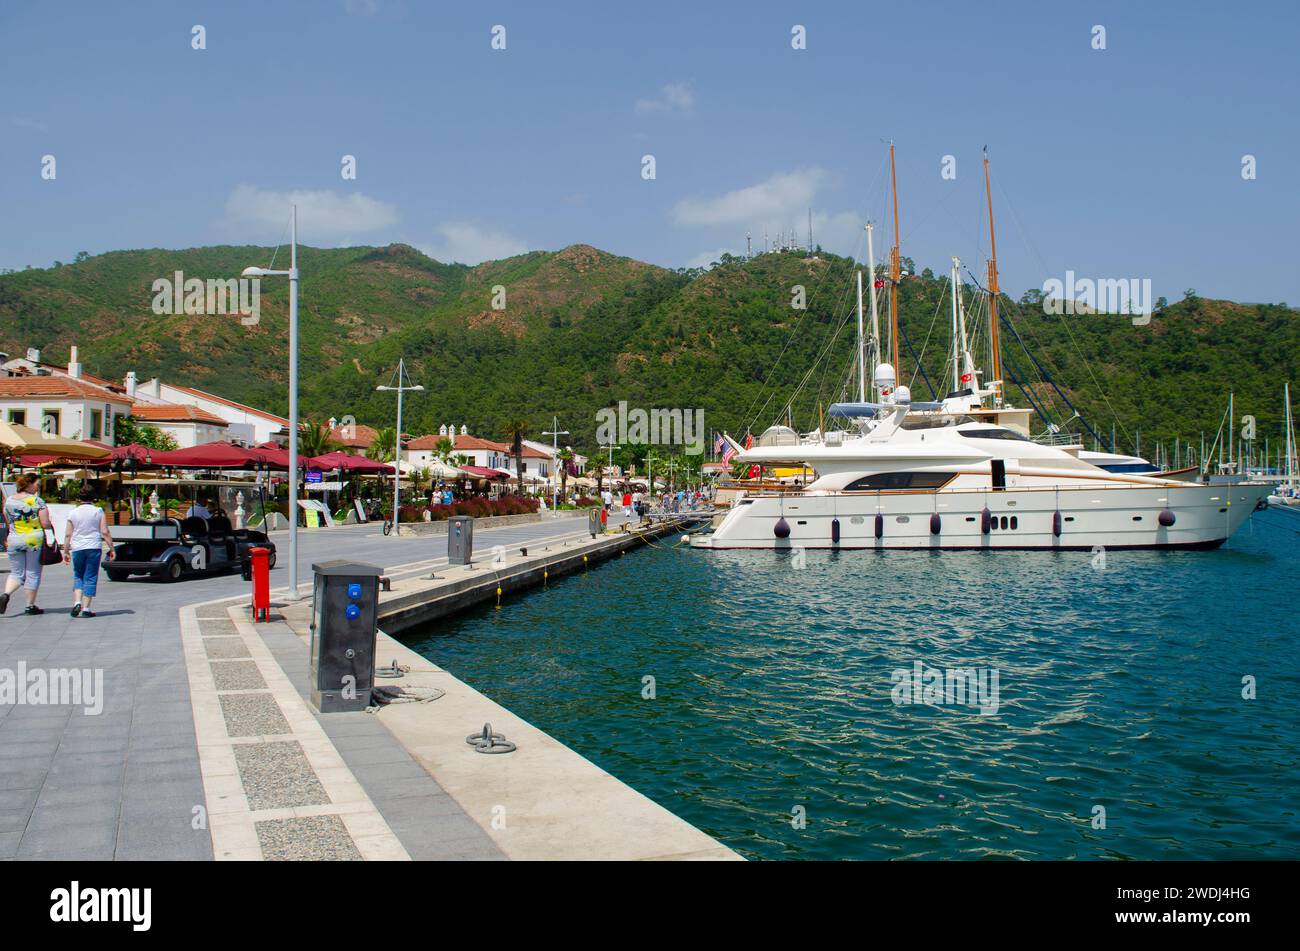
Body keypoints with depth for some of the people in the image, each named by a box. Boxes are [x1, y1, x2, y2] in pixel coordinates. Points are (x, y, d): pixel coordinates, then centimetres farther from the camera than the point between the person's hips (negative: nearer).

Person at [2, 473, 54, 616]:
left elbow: (8, 521, 13)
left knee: (16, 572, 15)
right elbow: (45, 524, -14)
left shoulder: (9, 501, 3)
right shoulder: (37, 501, -11)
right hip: (34, 540, -4)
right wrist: (51, 527, 8)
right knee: (33, 574, 8)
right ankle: (30, 606, 12)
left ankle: (6, 594, -11)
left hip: (14, 540, 4)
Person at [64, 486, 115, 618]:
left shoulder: (73, 513, 4)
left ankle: (77, 602, -2)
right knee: (90, 578, 3)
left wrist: (66, 552, 12)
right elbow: (105, 532, -4)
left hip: (77, 549, 2)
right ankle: (85, 608, 1)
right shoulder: (98, 511, 0)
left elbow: (68, 535, 5)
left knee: (78, 576, 17)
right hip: (94, 548, -2)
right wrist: (111, 548, 2)